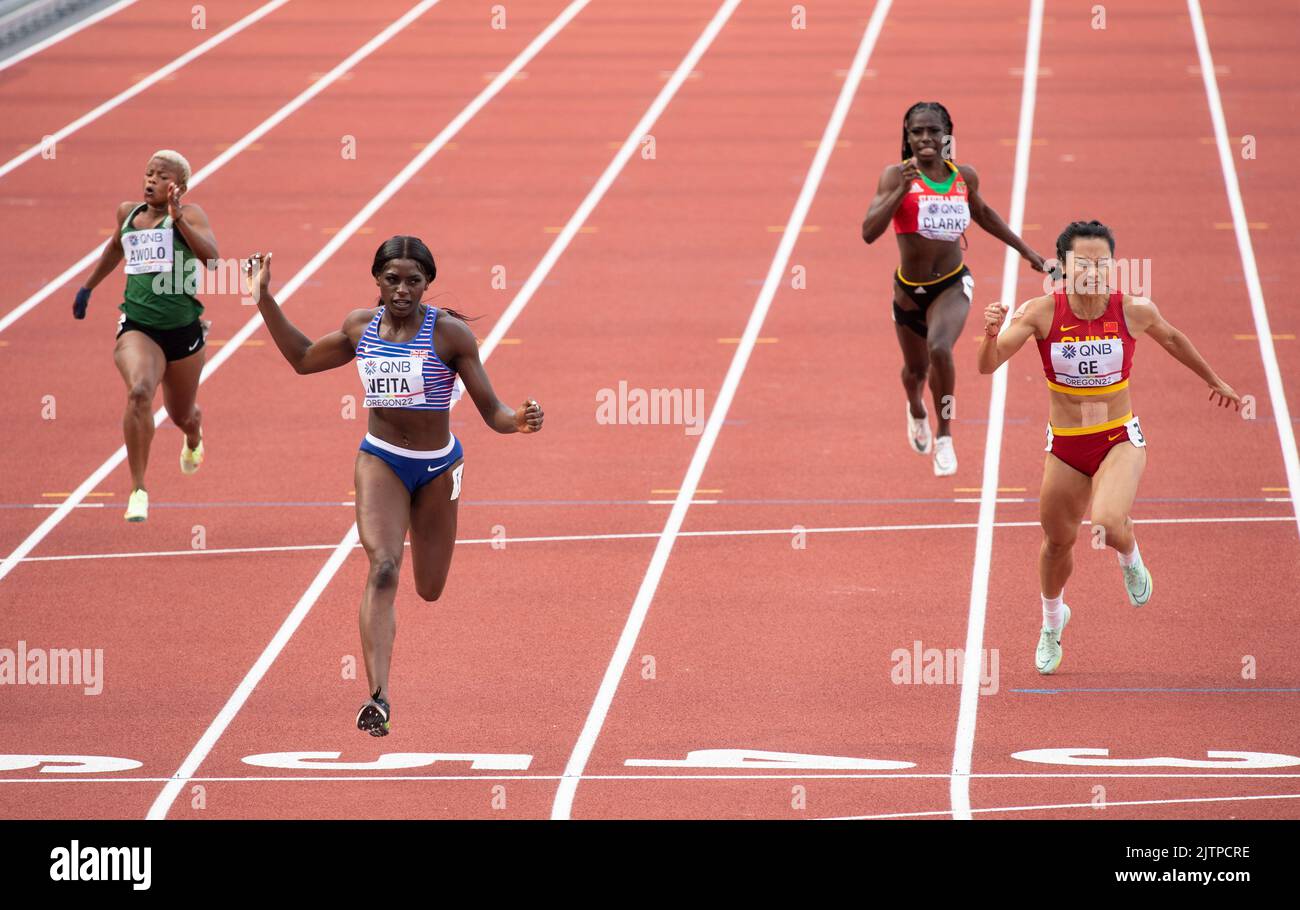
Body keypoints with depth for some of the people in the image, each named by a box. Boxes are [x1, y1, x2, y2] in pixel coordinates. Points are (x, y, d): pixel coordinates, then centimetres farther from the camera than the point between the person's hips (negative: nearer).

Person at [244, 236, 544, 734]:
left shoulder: (450, 333, -15)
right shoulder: (360, 326, -4)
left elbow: (490, 411, -14)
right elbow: (304, 359, 15)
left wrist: (517, 421, -36)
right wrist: (265, 299, 9)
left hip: (438, 467, 0)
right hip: (381, 460, 0)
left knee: (429, 590, 13)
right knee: (383, 569, -22)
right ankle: (378, 698, -31)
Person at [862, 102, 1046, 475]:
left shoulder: (964, 177, -3)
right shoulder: (897, 176, -13)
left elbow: (982, 213, 20)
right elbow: (869, 231, -24)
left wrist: (1025, 250, 24)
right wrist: (901, 190, -34)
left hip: (952, 286, 0)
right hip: (909, 290, 0)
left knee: (940, 349, -29)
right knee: (916, 368, 20)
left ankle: (944, 437, -10)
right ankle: (916, 411, 59)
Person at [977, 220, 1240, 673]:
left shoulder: (1134, 311, -13)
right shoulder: (1041, 312, -16)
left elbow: (1172, 339, 9)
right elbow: (988, 365, -23)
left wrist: (1214, 381, 24)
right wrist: (991, 334, -46)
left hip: (1120, 440, -2)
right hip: (1064, 447, 2)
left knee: (1108, 525, -28)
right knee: (1058, 541, 17)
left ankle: (1129, 557, 12)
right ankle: (1052, 621, 50)